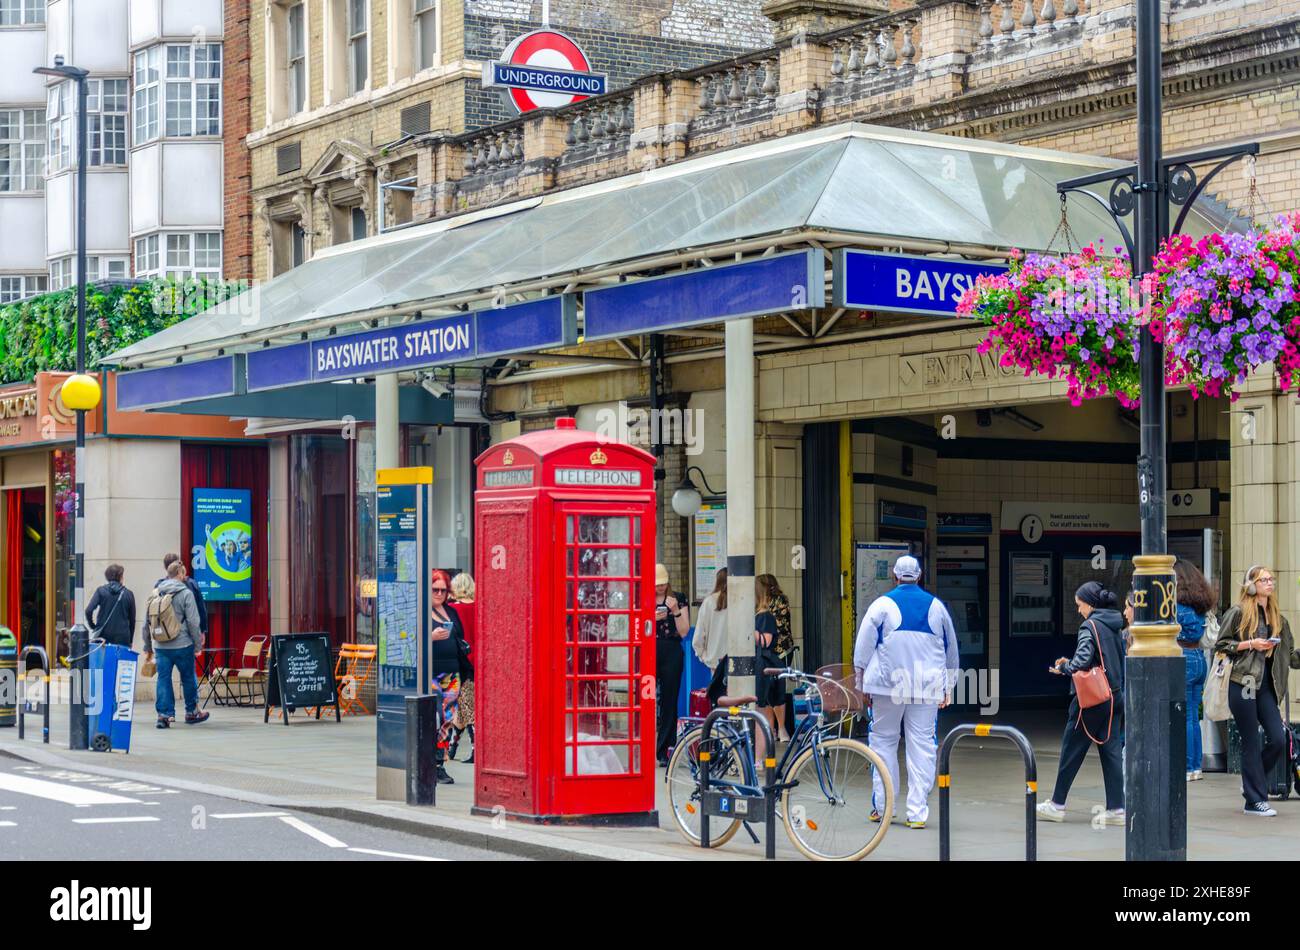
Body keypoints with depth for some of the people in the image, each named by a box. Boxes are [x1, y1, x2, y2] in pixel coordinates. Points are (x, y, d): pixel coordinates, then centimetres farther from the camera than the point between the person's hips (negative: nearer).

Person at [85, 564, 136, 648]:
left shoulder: (101, 591, 2)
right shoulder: (128, 594, 5)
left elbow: (89, 611, -10)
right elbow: (132, 620, 9)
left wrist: (93, 626, 6)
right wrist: (130, 641, 18)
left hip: (103, 635, 0)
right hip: (122, 639, 0)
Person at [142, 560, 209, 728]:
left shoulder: (155, 594, 7)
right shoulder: (186, 593, -9)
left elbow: (147, 623, 11)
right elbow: (193, 622, -11)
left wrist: (148, 647, 18)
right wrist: (198, 644, -2)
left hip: (160, 646, 4)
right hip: (182, 645, -4)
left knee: (163, 679, 7)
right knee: (188, 678, 12)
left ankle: (164, 714, 2)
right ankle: (192, 712, 23)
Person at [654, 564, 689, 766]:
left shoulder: (677, 600, 8)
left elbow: (684, 632, 2)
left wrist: (675, 611, -10)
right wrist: (653, 619, -12)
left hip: (671, 653, 1)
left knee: (669, 702, 1)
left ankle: (665, 752, 4)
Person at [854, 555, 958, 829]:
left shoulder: (882, 605, -1)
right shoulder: (936, 606, 9)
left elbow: (863, 647, 1)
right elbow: (951, 650, 18)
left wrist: (861, 685, 9)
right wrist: (948, 688, 27)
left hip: (888, 685, -2)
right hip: (927, 688, 2)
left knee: (884, 740, 10)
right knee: (922, 744, 2)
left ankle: (882, 806, 10)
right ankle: (917, 812, -1)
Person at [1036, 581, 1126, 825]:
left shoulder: (1090, 626, -13)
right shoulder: (1116, 626, 11)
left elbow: (1082, 661, -22)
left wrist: (1064, 668, -3)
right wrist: (1071, 665, 14)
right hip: (1116, 696, 7)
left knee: (1071, 750, 4)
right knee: (1111, 751, 6)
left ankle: (1057, 805, 12)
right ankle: (1116, 809, 2)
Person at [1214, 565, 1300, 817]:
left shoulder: (1277, 618, 15)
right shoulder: (1238, 612, -3)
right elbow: (1220, 645, -4)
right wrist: (1250, 644, -12)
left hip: (1266, 685, 6)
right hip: (1242, 683, -6)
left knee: (1278, 740, -2)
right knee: (1251, 743, -2)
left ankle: (1252, 783, 21)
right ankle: (1254, 800, 5)